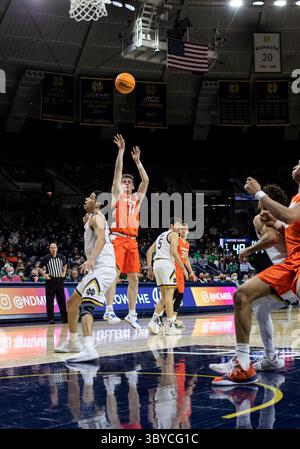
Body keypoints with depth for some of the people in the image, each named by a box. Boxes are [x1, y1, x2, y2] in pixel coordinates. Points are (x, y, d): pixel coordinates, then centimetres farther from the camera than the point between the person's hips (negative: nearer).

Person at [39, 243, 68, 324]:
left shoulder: (61, 257, 7)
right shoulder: (46, 258, -2)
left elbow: (65, 265, 26)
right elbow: (39, 268, 5)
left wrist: (64, 272, 12)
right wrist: (44, 274, -10)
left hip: (59, 280, 3)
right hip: (50, 281, -3)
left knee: (62, 300, 7)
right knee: (50, 301, -5)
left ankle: (65, 318, 16)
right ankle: (51, 318, 0)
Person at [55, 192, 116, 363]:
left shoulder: (96, 217, -7)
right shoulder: (90, 218, 23)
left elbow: (101, 238, -25)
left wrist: (91, 259, -39)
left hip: (102, 269, -11)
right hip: (96, 270, 11)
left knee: (86, 305, -28)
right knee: (72, 303, 19)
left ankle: (89, 349, -42)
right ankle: (73, 342, 32)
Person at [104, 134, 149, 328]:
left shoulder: (137, 198, 22)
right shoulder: (117, 195, 10)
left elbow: (146, 180, 14)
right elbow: (118, 172, 1)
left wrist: (138, 161, 14)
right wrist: (121, 150, -2)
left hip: (132, 240, 6)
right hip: (118, 238, -6)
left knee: (134, 277, 4)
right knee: (114, 273, -14)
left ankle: (132, 314, 8)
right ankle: (109, 310, -15)